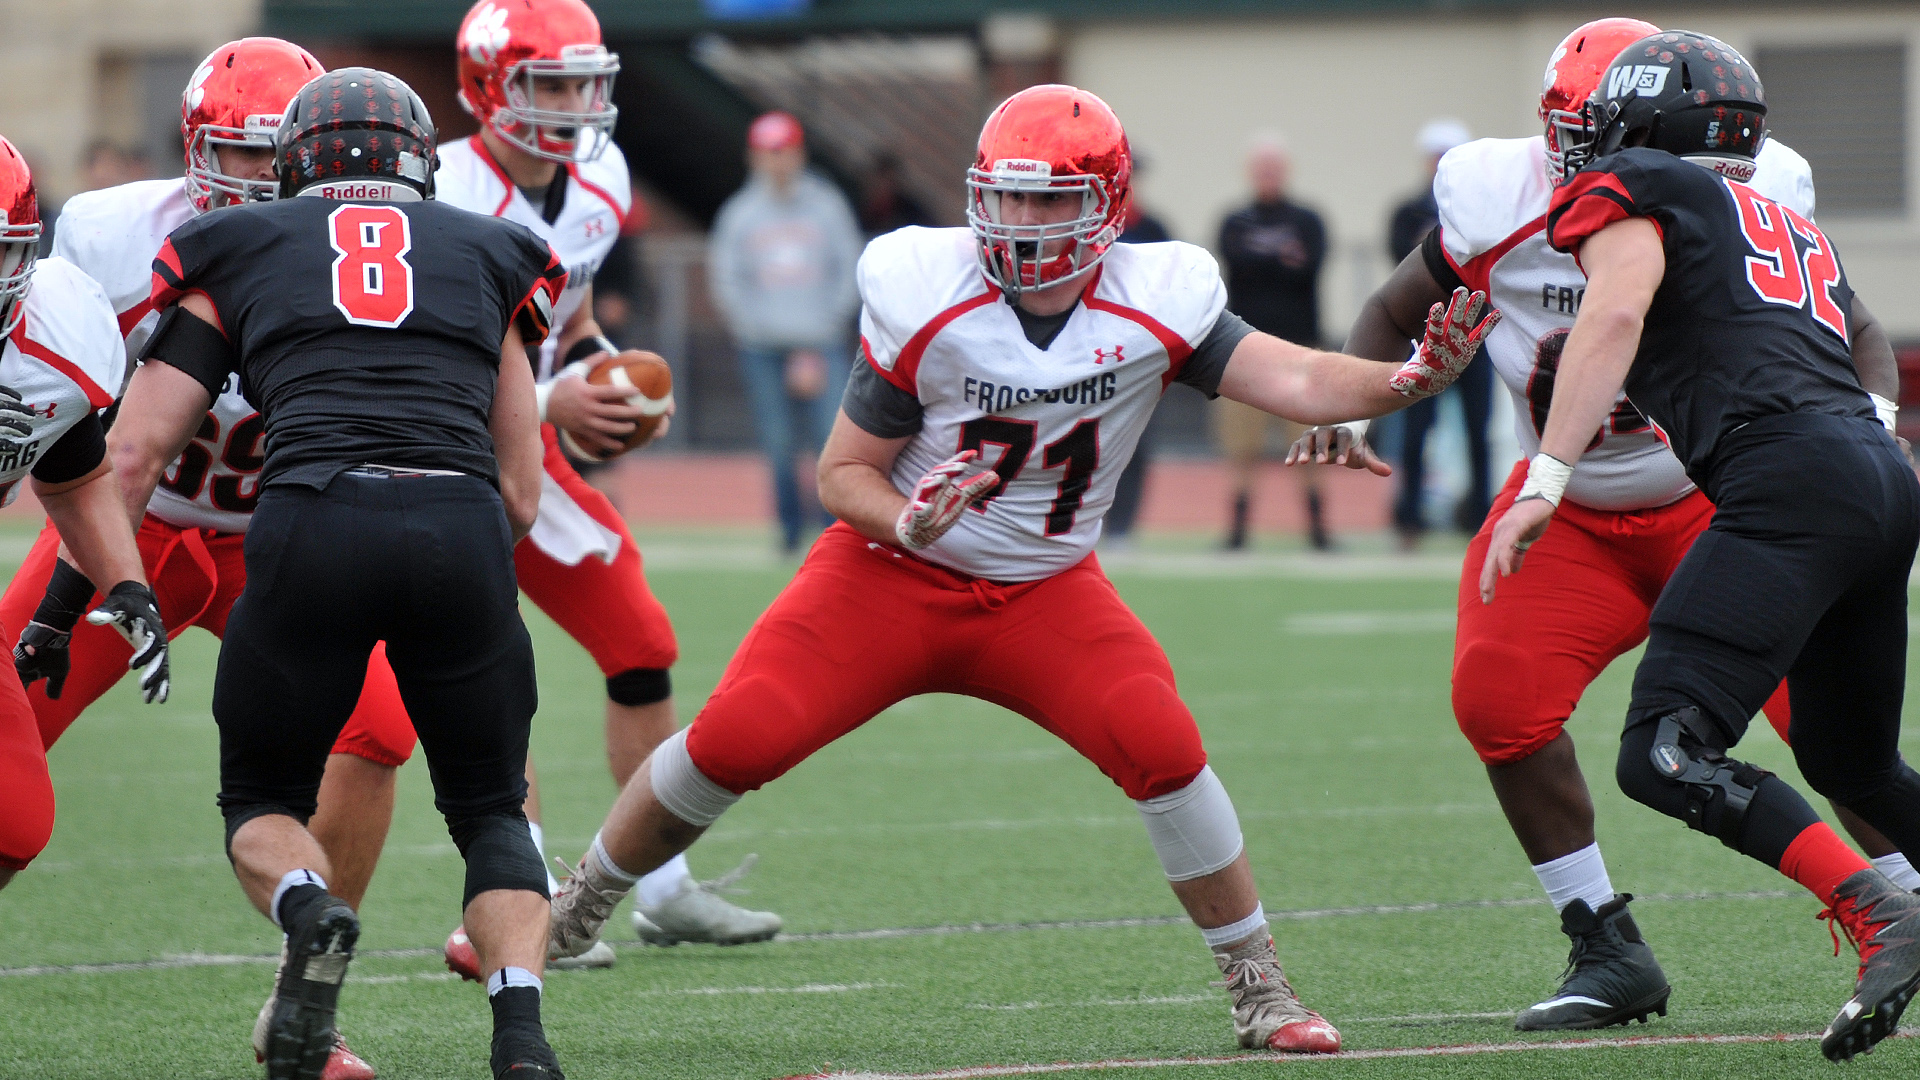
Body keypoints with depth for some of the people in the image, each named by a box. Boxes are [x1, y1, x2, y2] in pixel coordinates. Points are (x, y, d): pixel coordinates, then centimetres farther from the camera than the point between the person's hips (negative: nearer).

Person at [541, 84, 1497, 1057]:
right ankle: (576, 906, 11)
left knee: (1160, 748, -21)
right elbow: (843, 474, -9)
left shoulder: (1155, 305, -14)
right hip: (893, 576, -1)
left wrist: (1402, 384, -44)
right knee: (735, 739, -15)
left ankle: (1258, 987, -4)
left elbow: (1290, 377, -25)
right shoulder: (928, 304, -18)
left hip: (1046, 592, 1)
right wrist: (907, 523, -30)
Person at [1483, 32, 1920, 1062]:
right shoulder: (1797, 232, 31)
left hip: (1792, 476, -8)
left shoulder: (1630, 190, 10)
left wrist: (1543, 481, -14)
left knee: (1665, 756, -14)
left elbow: (1617, 313, -7)